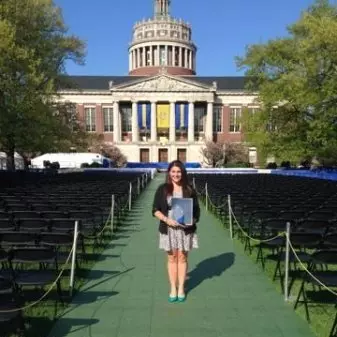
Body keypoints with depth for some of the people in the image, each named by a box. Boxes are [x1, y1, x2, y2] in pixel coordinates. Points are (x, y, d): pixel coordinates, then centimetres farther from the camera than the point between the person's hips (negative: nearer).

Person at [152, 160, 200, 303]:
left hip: (185, 229, 0)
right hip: (169, 229, 0)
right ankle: (173, 288, 21)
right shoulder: (162, 189, 0)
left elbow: (196, 210, 5)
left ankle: (181, 288, 21)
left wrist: (193, 221, -13)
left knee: (182, 257, 7)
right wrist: (166, 219, -15)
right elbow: (155, 210, 0)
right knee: (172, 258, 8)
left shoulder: (189, 190, 1)